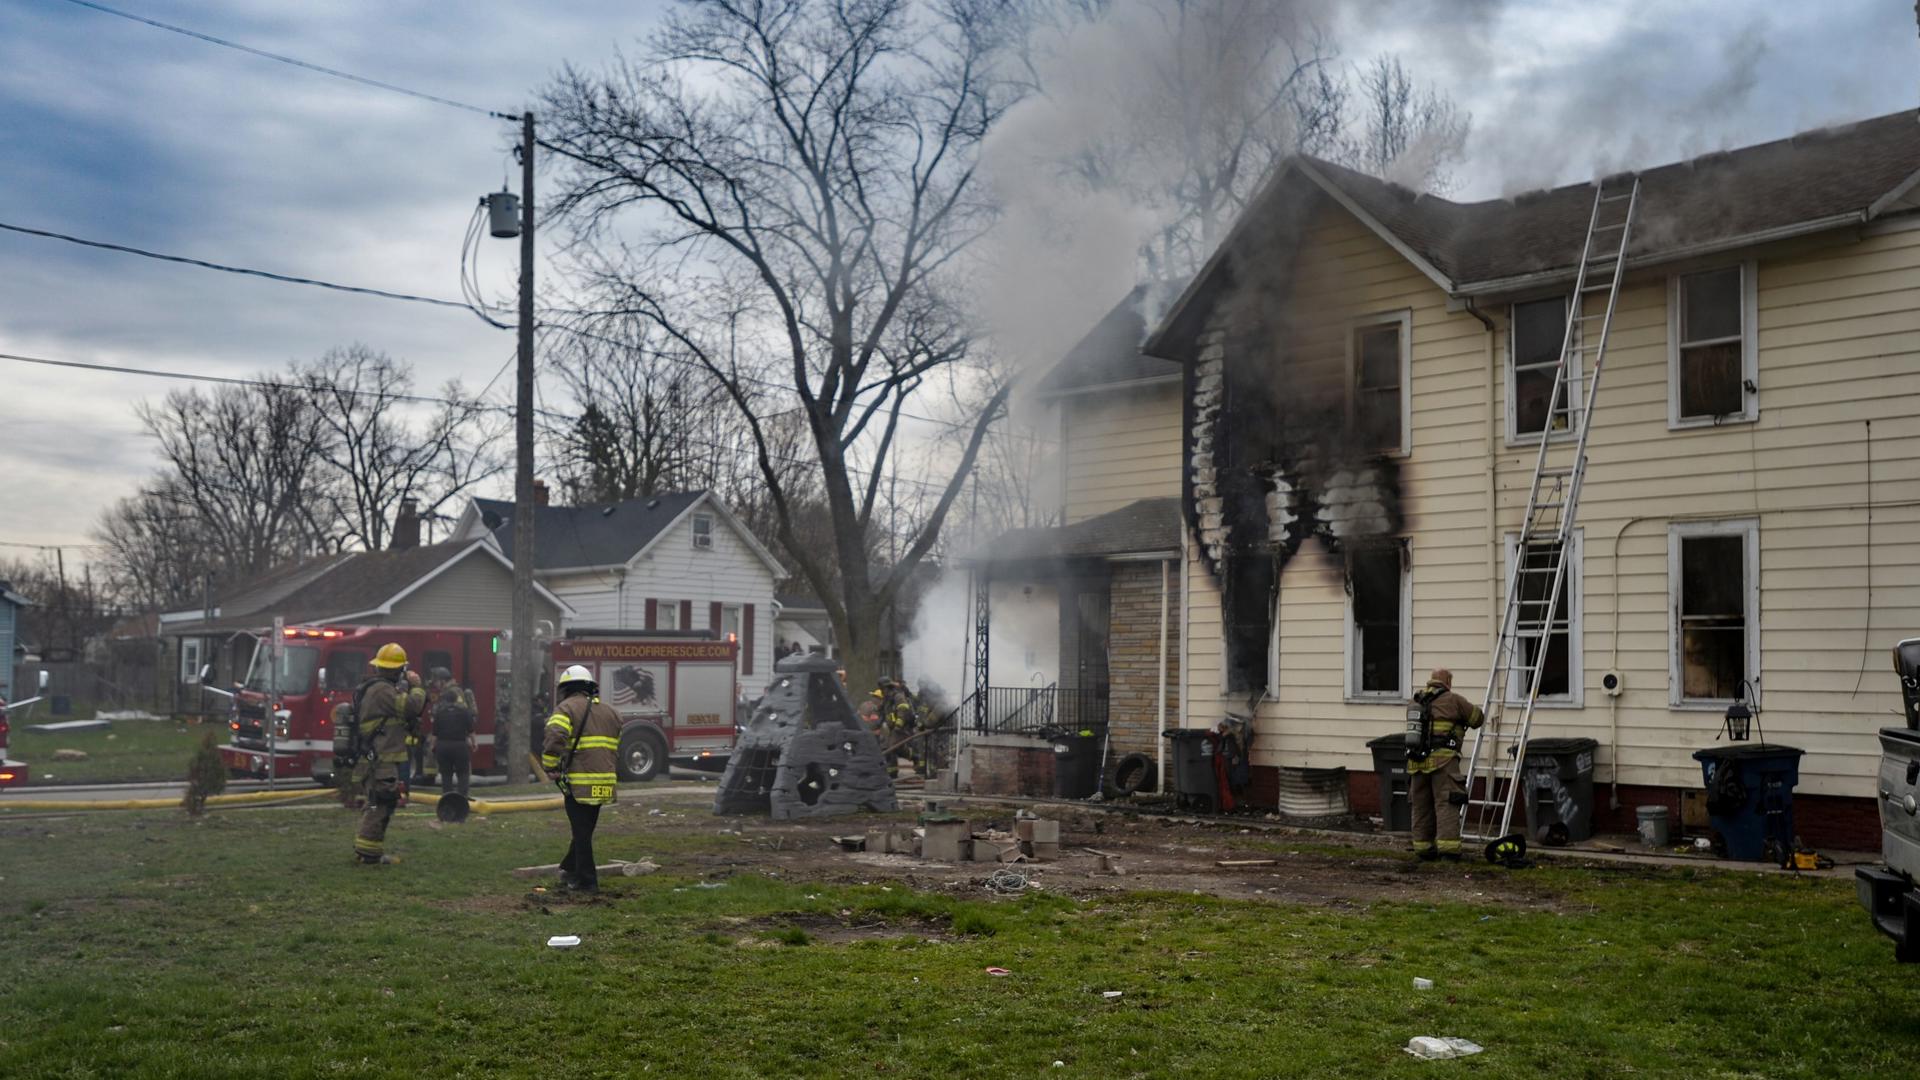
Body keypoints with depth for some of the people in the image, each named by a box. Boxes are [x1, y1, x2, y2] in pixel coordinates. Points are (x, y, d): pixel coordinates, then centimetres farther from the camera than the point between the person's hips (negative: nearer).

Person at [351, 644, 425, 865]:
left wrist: (405, 687, 11)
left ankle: (365, 850, 27)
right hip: (381, 761, -11)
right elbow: (412, 706, -22)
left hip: (377, 761, 11)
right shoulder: (382, 690, -17)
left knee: (377, 807, 19)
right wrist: (416, 687, -5)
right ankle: (368, 854, -6)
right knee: (380, 807, -8)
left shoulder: (374, 688, 17)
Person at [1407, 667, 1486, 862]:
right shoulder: (1452, 700, 0)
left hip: (1417, 760, 5)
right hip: (1442, 759, -5)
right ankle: (1448, 848, -15)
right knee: (1446, 804, -7)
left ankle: (1423, 849, 15)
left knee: (1421, 806, 11)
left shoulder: (1416, 701, 16)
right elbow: (1478, 718, 7)